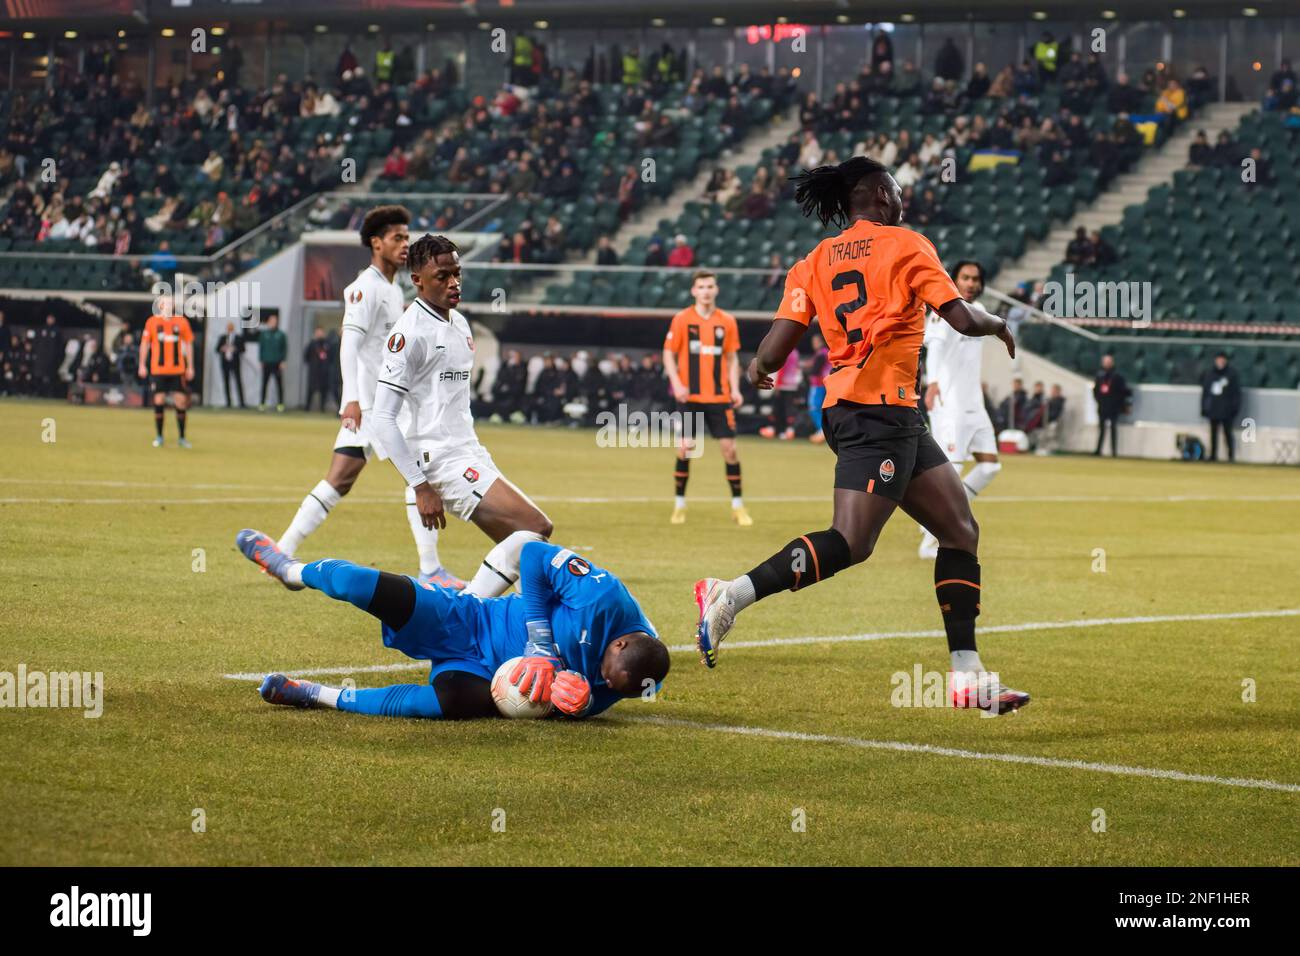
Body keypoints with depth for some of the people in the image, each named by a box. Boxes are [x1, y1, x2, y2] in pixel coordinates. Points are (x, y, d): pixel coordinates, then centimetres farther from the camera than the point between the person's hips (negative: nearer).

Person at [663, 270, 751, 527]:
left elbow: (732, 358, 11)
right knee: (684, 449, -3)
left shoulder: (727, 321, 5)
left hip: (719, 397, 1)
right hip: (689, 397, -1)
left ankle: (737, 506, 7)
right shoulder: (682, 319, -1)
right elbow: (669, 354, 2)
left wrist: (735, 389, -1)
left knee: (729, 448, -3)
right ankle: (679, 504, 11)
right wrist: (676, 383, -12)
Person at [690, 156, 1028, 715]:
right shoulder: (905, 246, -1)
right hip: (878, 410, -8)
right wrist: (997, 324, 13)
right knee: (851, 543, -16)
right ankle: (731, 596, -23)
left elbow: (775, 349, 4)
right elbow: (962, 319, -8)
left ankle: (967, 676, 8)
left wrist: (758, 370, 26)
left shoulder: (815, 261, 14)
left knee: (961, 531, 11)